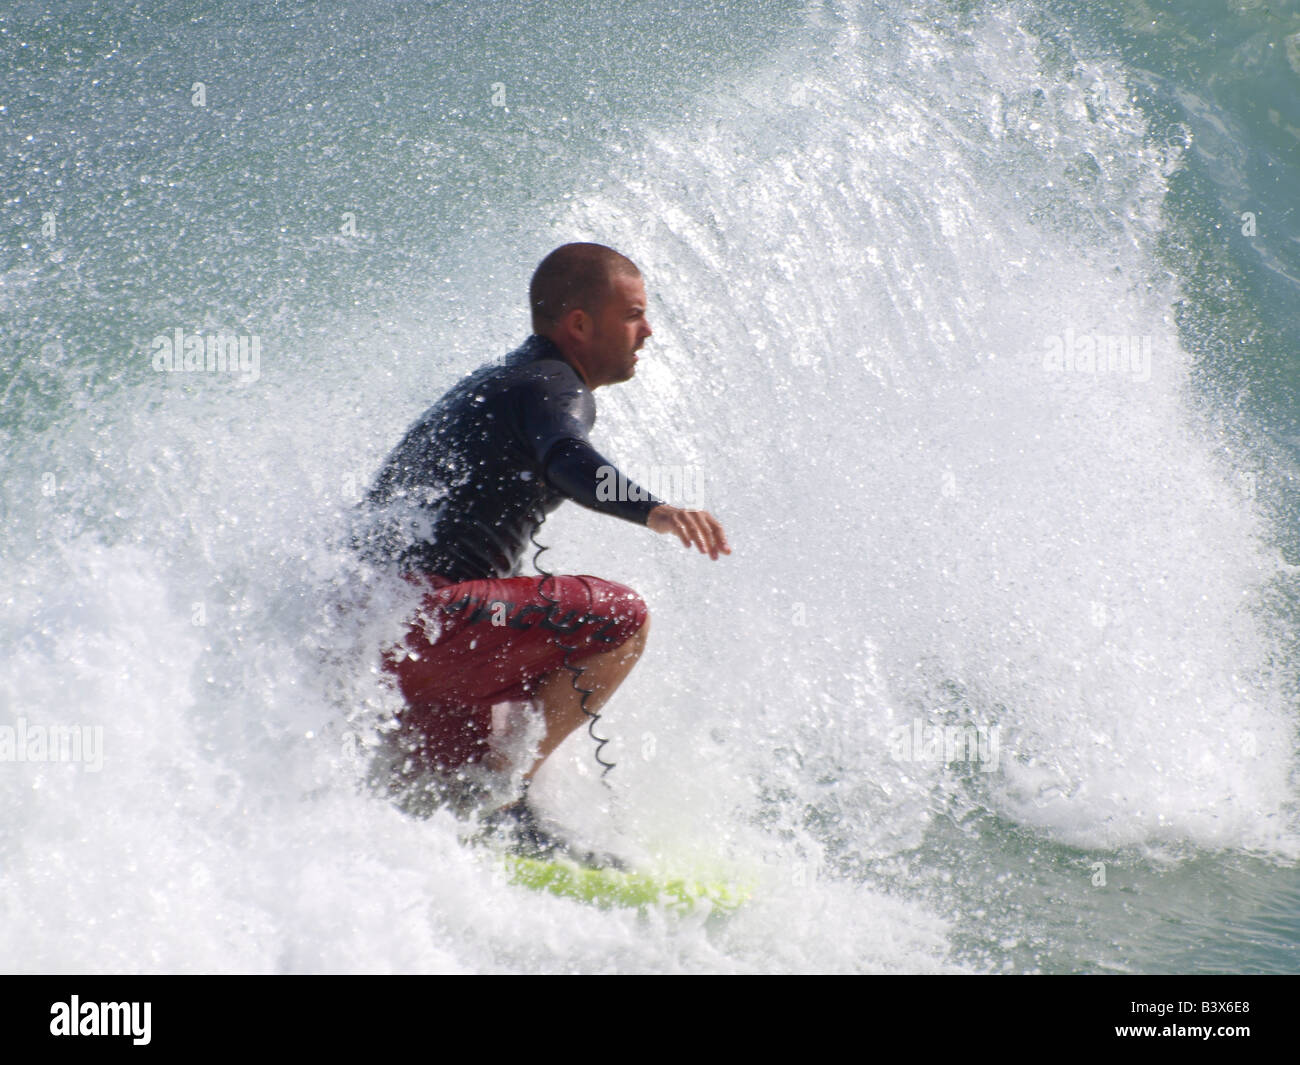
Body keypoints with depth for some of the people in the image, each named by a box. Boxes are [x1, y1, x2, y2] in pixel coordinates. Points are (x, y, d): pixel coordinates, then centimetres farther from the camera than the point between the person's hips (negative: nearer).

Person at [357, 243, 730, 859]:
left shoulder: (488, 385, 26)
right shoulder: (556, 386, -5)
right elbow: (567, 460, -30)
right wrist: (653, 510, -47)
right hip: (422, 611, -10)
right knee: (620, 617, -15)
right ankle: (496, 803, -17)